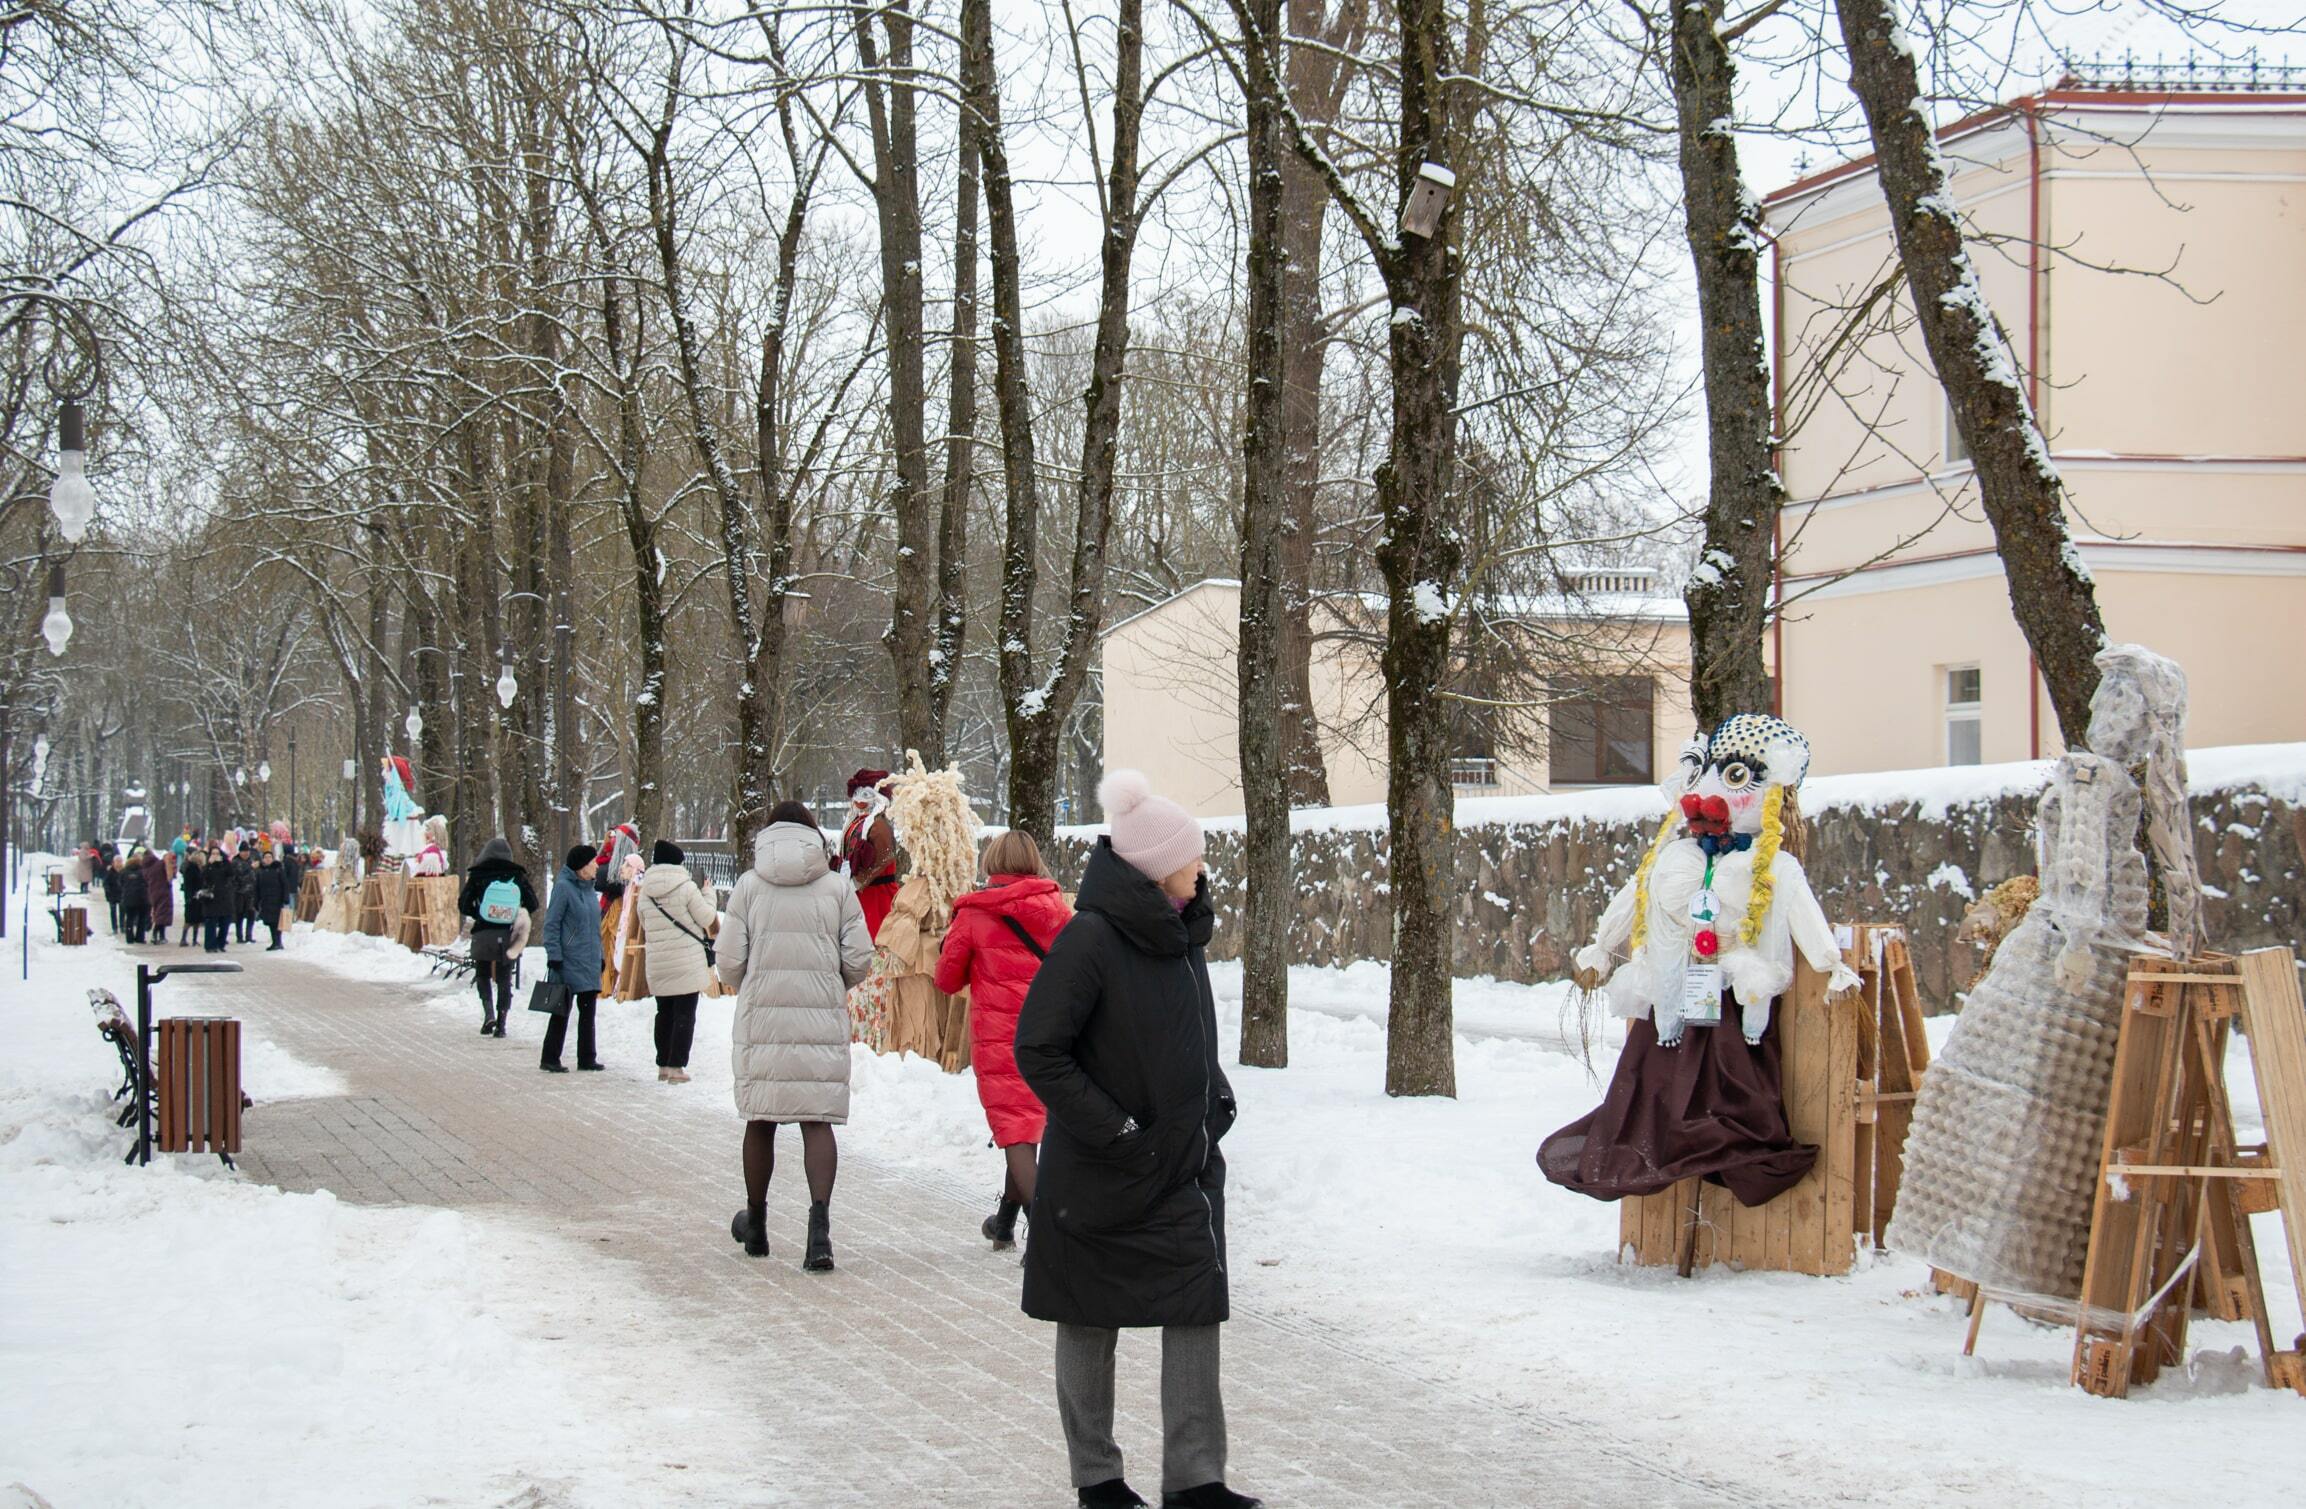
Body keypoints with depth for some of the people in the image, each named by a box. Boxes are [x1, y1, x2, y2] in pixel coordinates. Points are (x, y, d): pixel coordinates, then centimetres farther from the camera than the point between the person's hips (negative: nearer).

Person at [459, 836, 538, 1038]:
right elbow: (532, 904, 2)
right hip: (508, 936, 1)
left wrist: (479, 915, 12)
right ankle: (501, 1024, 6)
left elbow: (463, 905, -5)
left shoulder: (478, 875, -5)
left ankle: (489, 1012, -7)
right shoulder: (518, 876, -2)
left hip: (483, 934, -1)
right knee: (504, 980, 9)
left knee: (483, 975, 15)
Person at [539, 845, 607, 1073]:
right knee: (562, 1011, -4)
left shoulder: (588, 888, 13)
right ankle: (550, 1059, 2)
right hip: (568, 963, -8)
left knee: (587, 1012, 10)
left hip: (589, 964, 8)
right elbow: (551, 924, -12)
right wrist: (554, 955, -17)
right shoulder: (563, 887, -10)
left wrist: (600, 956, 20)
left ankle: (587, 1058, 16)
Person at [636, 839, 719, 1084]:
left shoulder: (644, 892, 6)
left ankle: (663, 1065, 19)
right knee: (684, 1015, -1)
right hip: (687, 962, -5)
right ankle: (676, 1066, -6)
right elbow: (710, 921, -5)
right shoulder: (686, 888, -11)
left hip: (657, 965, 5)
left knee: (664, 1013, 15)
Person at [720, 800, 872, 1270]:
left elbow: (729, 961, 0)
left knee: (760, 1119, 12)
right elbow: (859, 959, 1)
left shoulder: (749, 886, 1)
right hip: (823, 1021, 0)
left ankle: (756, 1224, 26)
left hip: (761, 1019, 0)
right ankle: (820, 1216, -20)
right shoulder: (838, 887, 3)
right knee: (818, 1119, 0)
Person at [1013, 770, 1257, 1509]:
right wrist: (1113, 1132, -18)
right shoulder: (1090, 940, -17)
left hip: (1186, 1164, 6)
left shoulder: (1183, 934, 7)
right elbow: (1037, 1052, -17)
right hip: (1102, 1174, -6)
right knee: (1092, 1323, 7)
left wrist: (1215, 1101, 8)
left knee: (1196, 1313, -1)